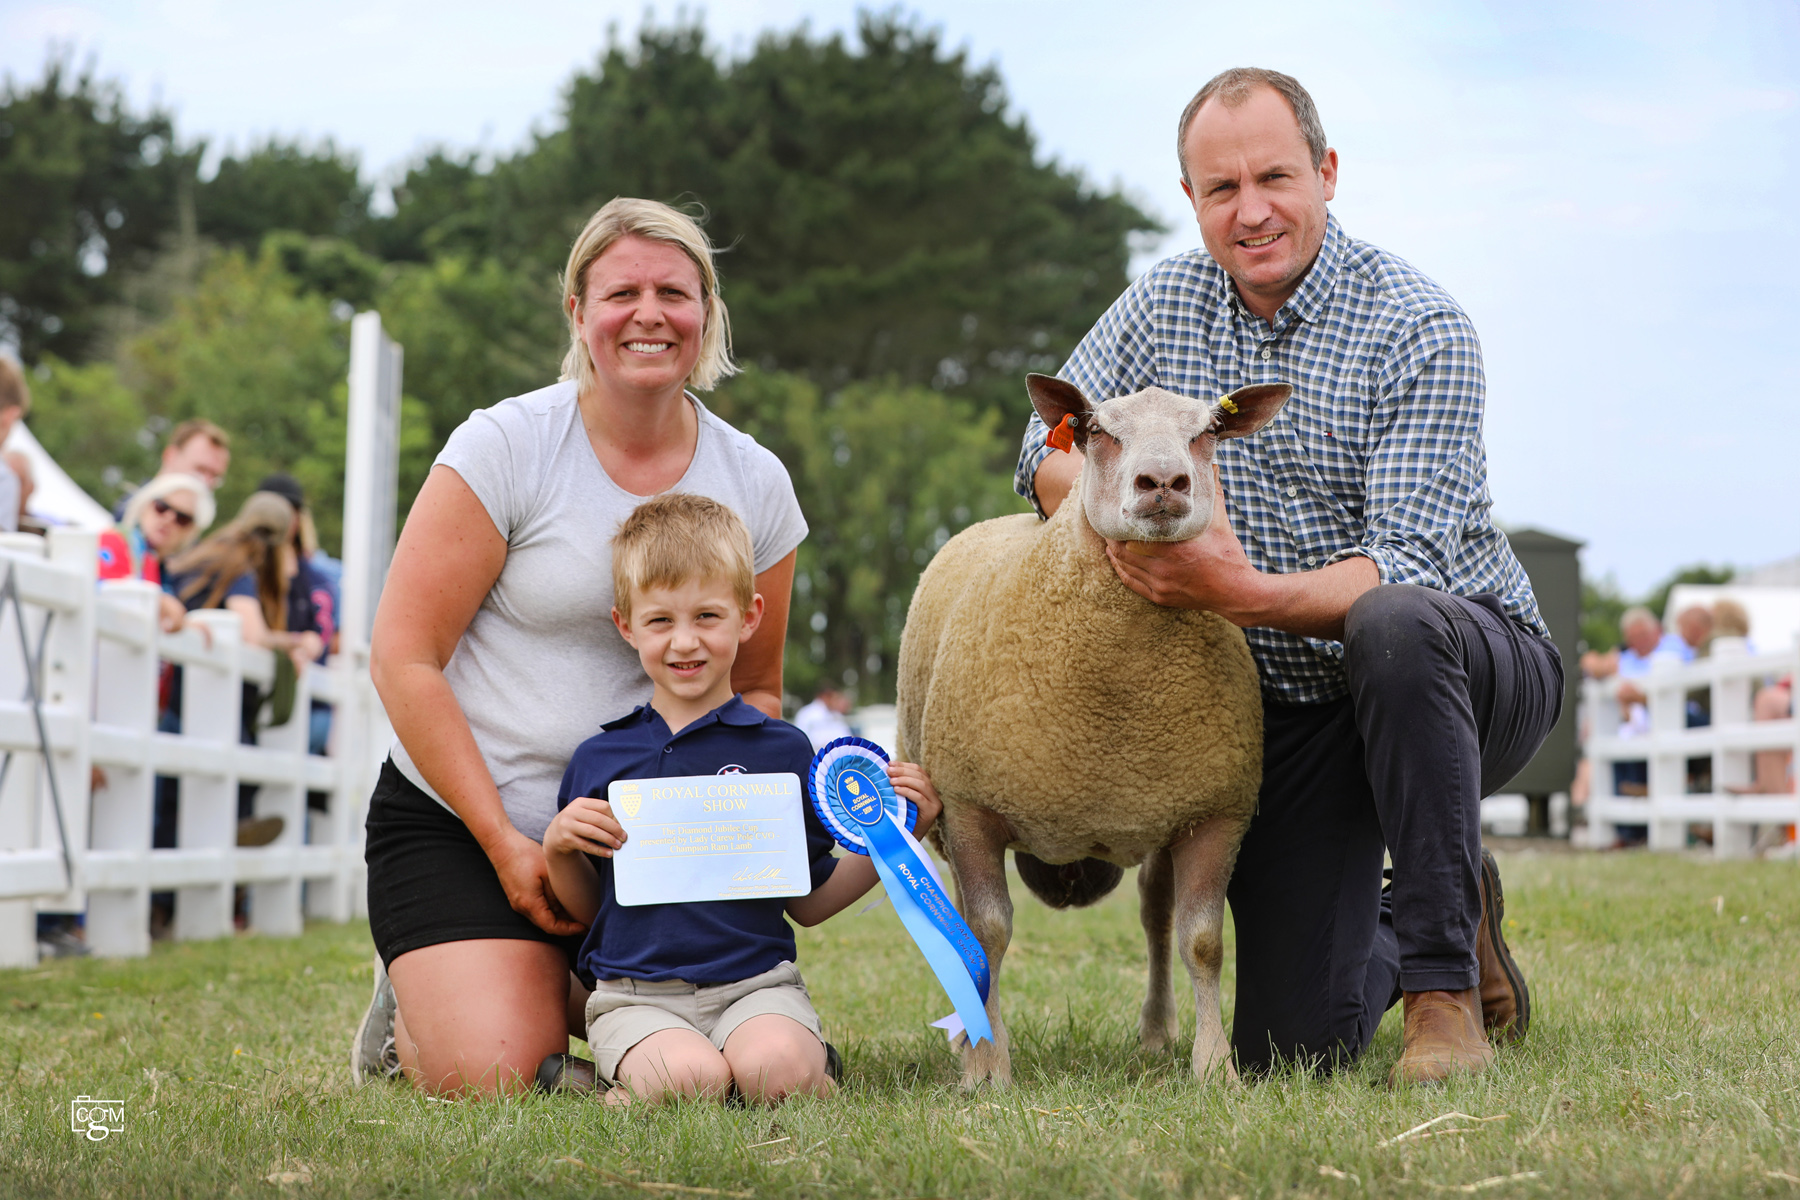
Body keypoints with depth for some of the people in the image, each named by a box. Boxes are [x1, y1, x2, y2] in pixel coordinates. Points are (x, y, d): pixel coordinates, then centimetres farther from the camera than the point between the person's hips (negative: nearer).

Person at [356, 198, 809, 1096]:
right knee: (492, 1080, -20)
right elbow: (404, 658, -11)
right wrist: (507, 846, -15)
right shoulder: (504, 446, -10)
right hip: (457, 819, -4)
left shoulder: (755, 484, 2)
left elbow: (755, 689, 12)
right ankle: (412, 1003, 16)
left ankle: (558, 997, 19)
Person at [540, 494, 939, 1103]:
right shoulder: (599, 759, 9)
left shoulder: (782, 750, 6)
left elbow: (809, 901, 13)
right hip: (636, 993, 0)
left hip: (756, 980, 0)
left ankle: (811, 1060, -2)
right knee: (689, 1076, -32)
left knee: (774, 1068, -33)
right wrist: (557, 847, -2)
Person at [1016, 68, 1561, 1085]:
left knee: (1394, 624, -42)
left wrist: (1243, 594, -42)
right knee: (1287, 1045, -4)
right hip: (1286, 711, 4)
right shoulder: (1166, 304, 1)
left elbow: (1409, 568, -26)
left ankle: (1443, 981, -26)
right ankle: (1454, 913, 29)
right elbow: (1051, 452, 5)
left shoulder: (1421, 330, -17)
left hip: (1472, 668, -4)